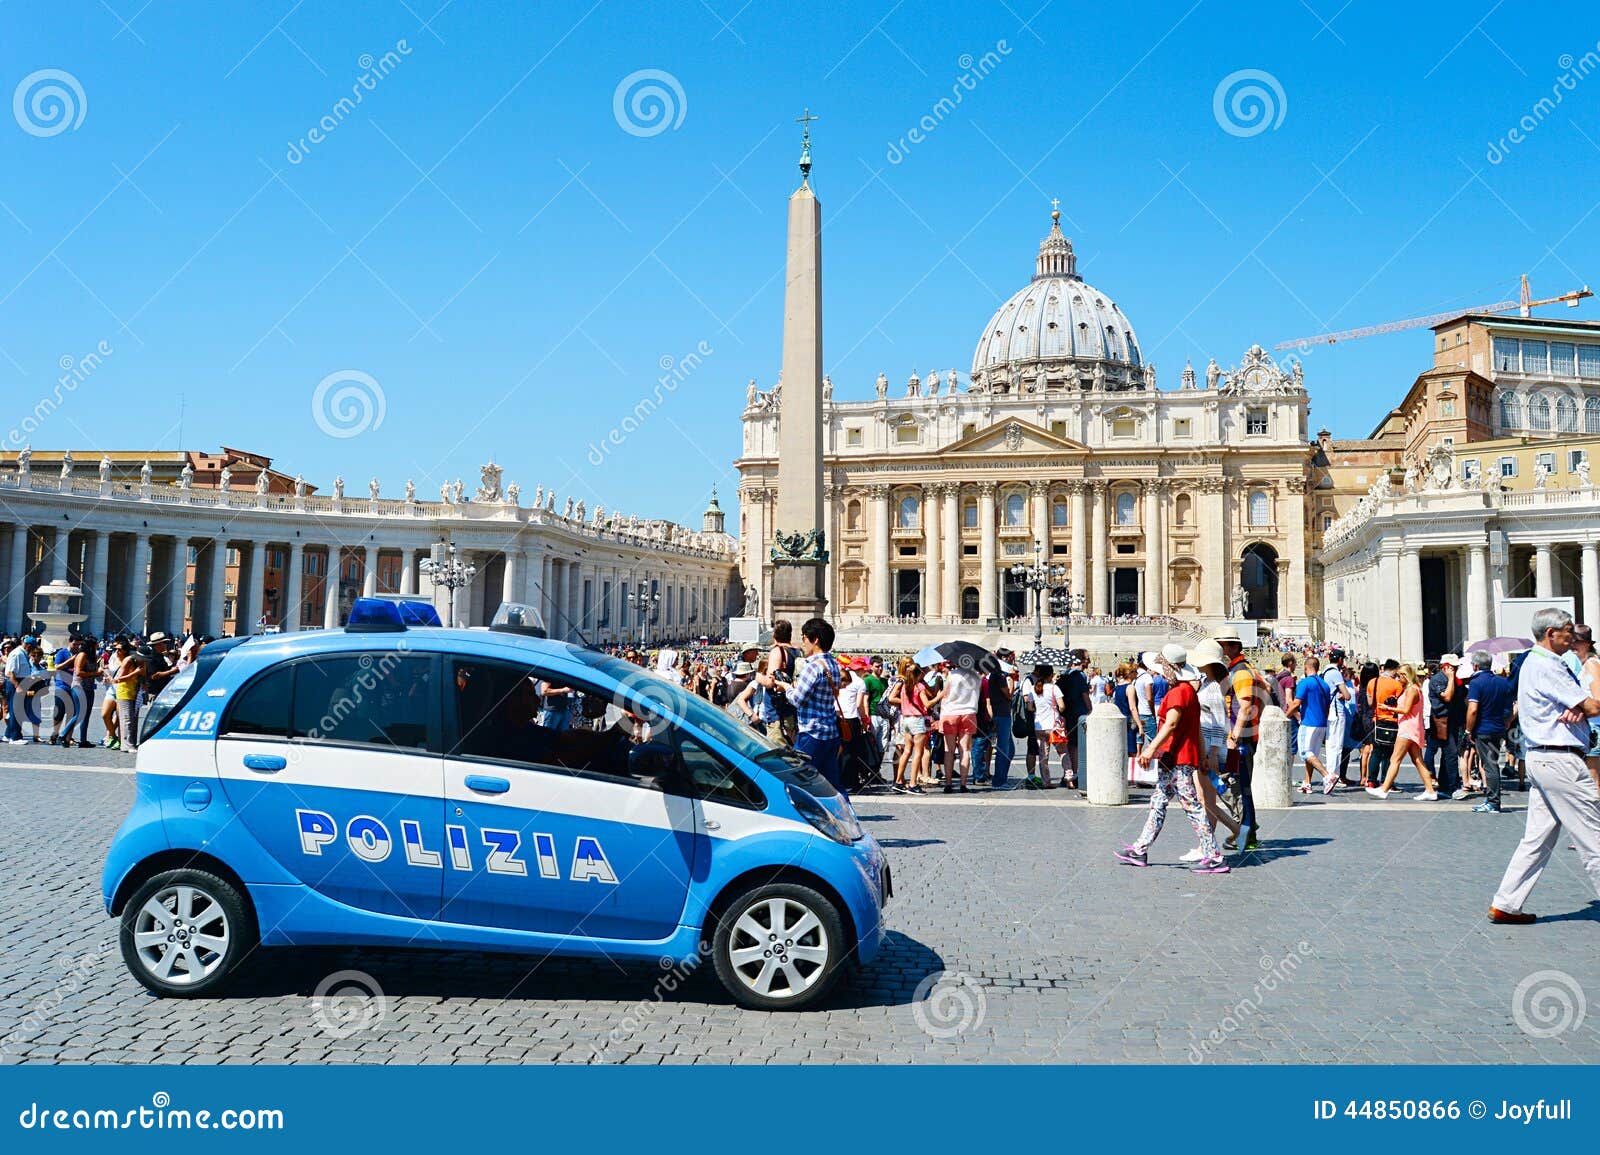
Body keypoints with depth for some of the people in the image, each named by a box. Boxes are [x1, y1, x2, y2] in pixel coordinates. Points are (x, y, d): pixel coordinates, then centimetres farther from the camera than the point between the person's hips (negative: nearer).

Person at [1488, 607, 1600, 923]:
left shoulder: (1534, 663, 19)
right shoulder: (1546, 666, -14)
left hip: (1540, 759, 10)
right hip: (1560, 759, -10)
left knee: (1537, 837, 10)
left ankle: (1506, 904, 10)